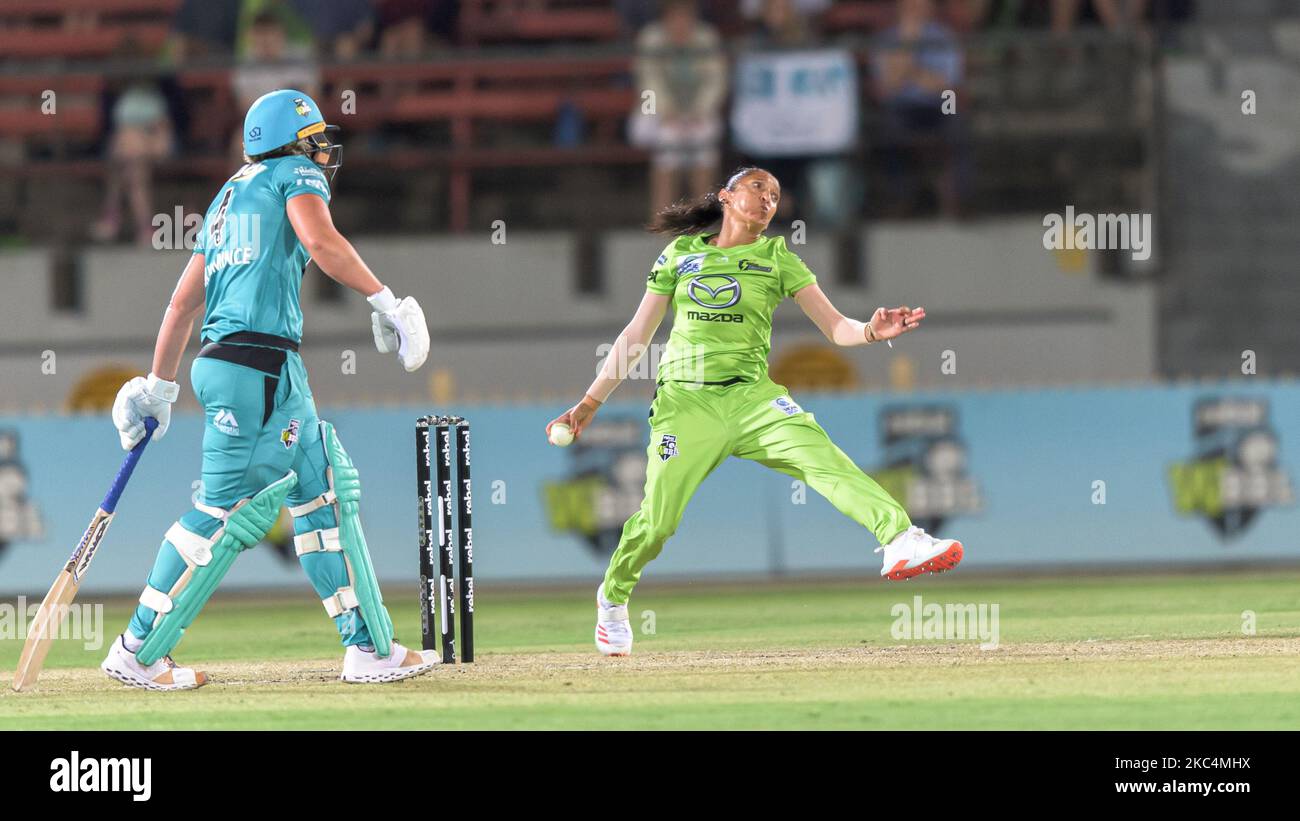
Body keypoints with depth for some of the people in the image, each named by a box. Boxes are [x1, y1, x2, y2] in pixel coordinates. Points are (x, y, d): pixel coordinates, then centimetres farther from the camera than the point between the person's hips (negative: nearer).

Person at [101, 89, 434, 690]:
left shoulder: (230, 195, 26)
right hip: (259, 365, -9)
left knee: (323, 494, 11)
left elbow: (184, 302, 23)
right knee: (226, 510, -7)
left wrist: (158, 388, 25)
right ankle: (138, 652, -6)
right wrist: (384, 300, -12)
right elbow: (321, 241, -17)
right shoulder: (296, 173, 4)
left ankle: (370, 648, 10)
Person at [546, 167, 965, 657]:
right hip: (685, 400, 0)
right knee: (657, 520, -5)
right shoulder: (681, 254, 11)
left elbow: (835, 327, 3)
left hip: (750, 396, 0)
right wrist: (589, 403, 12)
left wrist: (870, 331, -20)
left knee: (822, 459, -27)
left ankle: (900, 539, -44)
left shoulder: (776, 257, 11)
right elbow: (637, 336, 15)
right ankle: (612, 597, 24)